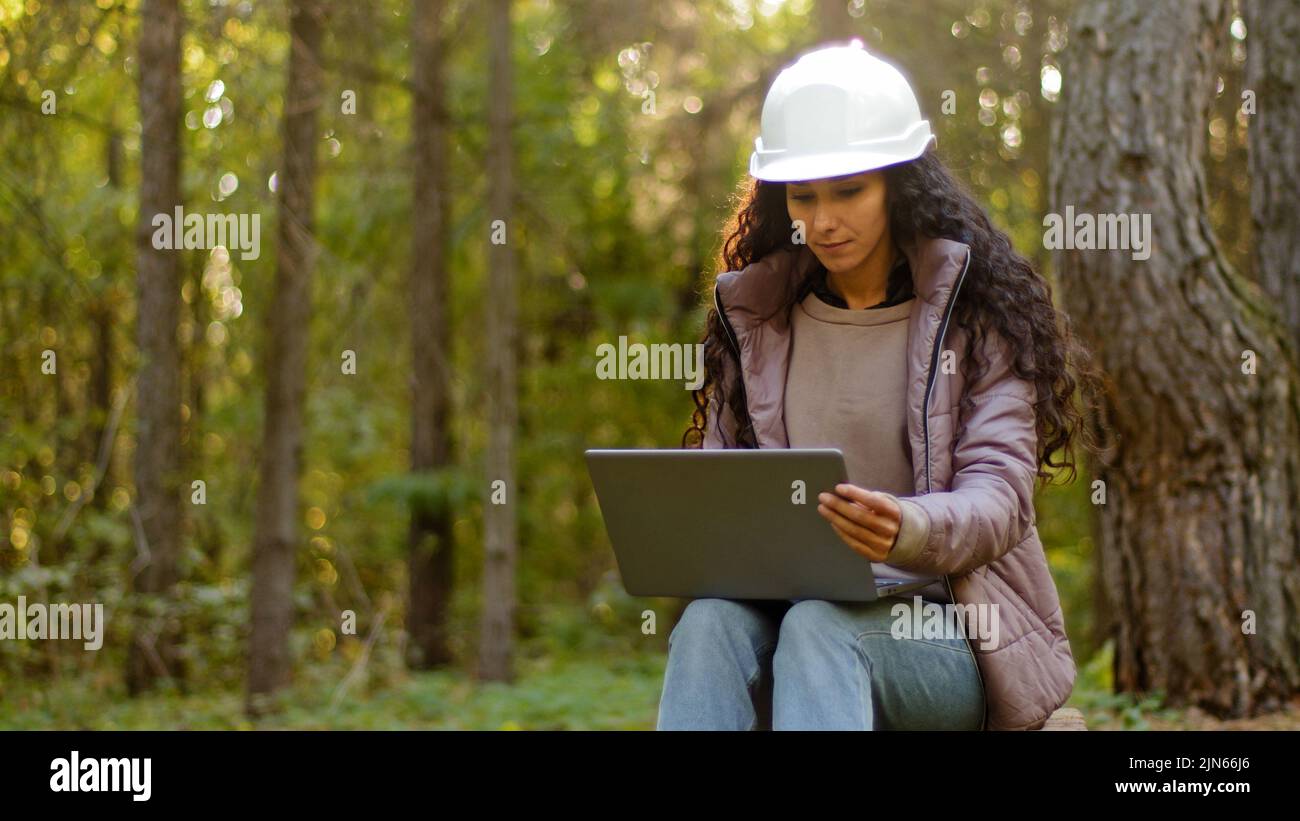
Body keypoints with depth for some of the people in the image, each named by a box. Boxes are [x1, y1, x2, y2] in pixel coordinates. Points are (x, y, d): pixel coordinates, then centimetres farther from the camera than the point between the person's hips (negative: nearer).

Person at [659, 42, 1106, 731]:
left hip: (949, 633, -3)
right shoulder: (753, 313, 13)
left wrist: (909, 531, -33)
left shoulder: (979, 305, 1)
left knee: (820, 629, -35)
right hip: (788, 613, 3)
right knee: (710, 622, -32)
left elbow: (1000, 496, -9)